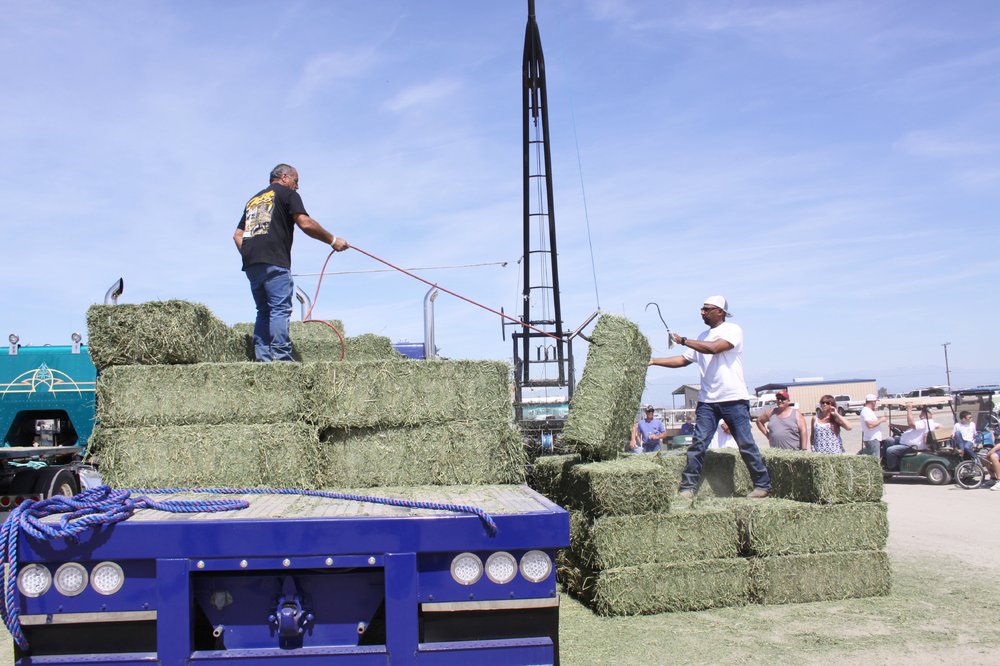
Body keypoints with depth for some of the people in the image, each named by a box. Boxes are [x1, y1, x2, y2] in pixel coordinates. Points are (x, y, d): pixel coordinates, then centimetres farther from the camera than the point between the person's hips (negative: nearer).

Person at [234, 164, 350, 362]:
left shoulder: (253, 200, 29)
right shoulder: (287, 193, 8)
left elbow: (237, 235, 22)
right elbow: (305, 223, -5)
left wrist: (250, 257, 19)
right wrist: (333, 241, 1)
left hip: (251, 264, 7)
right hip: (274, 263, -7)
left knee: (264, 312, 9)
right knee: (281, 310, -11)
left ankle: (263, 359, 2)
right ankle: (281, 357, -20)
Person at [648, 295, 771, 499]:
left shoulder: (732, 330, -5)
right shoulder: (703, 337, 17)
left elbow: (714, 348, -21)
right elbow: (683, 360, 19)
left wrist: (683, 341, -14)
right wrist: (653, 360, 12)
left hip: (733, 399, -6)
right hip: (707, 400, 6)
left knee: (746, 444, 1)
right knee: (697, 445, -3)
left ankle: (763, 485, 15)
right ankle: (688, 488, -2)